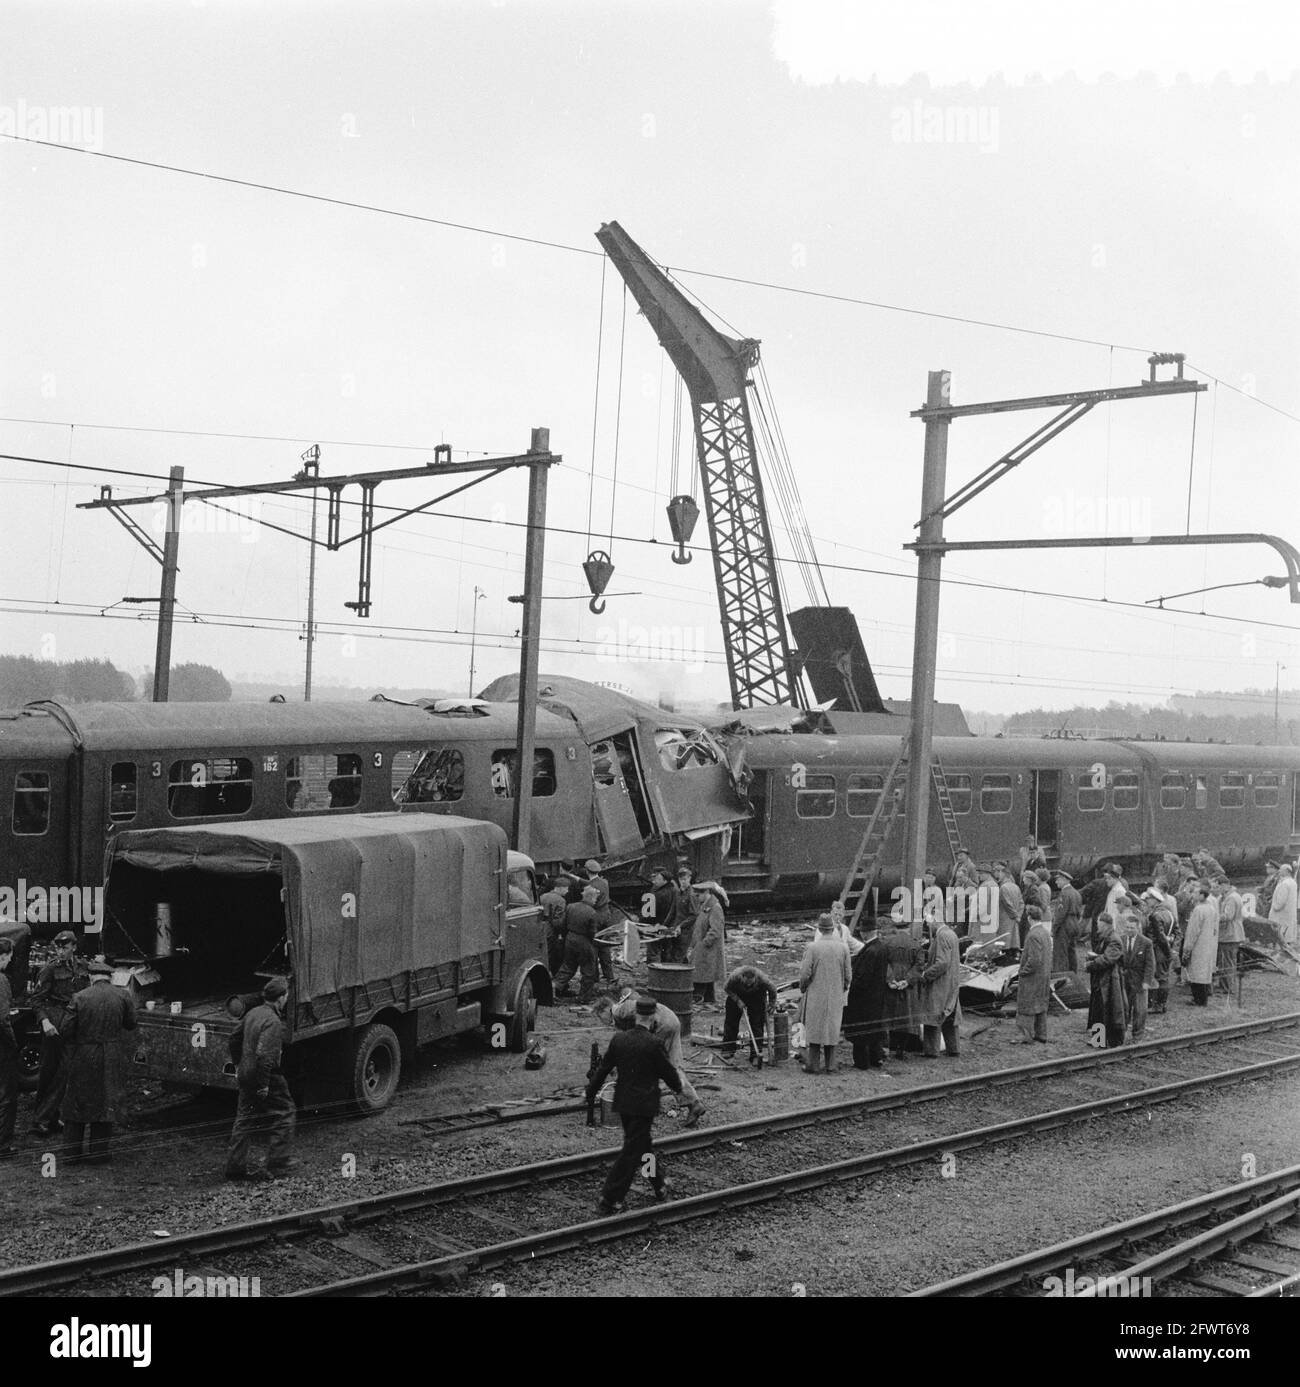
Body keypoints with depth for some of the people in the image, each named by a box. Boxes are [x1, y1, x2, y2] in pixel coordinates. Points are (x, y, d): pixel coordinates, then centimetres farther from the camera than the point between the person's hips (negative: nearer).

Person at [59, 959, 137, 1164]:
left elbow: (64, 1030, -9)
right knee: (106, 1102, 10)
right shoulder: (122, 996, -5)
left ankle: (71, 1151, 17)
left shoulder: (79, 997, -8)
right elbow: (131, 1024, 4)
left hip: (83, 1057, 0)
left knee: (76, 1103, 13)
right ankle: (99, 1152, 12)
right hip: (112, 1059, 0)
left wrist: (74, 1043, 11)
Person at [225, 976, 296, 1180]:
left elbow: (235, 1041, 17)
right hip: (268, 1078, -8)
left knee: (245, 1119, 14)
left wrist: (238, 1066, 24)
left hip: (246, 1076, 8)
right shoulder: (273, 1022, -22)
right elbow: (264, 1055, -28)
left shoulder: (253, 1013, 7)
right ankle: (277, 1159, 13)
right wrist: (263, 1085, -23)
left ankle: (235, 1165, 16)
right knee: (285, 1112, 10)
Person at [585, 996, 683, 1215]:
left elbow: (603, 1068, 6)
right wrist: (678, 1087, 15)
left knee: (643, 1144, 22)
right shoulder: (652, 1044, -18)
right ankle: (609, 1201, 0)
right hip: (644, 1105, -6)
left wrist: (591, 1093, 19)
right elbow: (667, 1072, -7)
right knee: (631, 1152, 0)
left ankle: (660, 1186, 39)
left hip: (623, 1103, 6)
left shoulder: (619, 1039, -3)